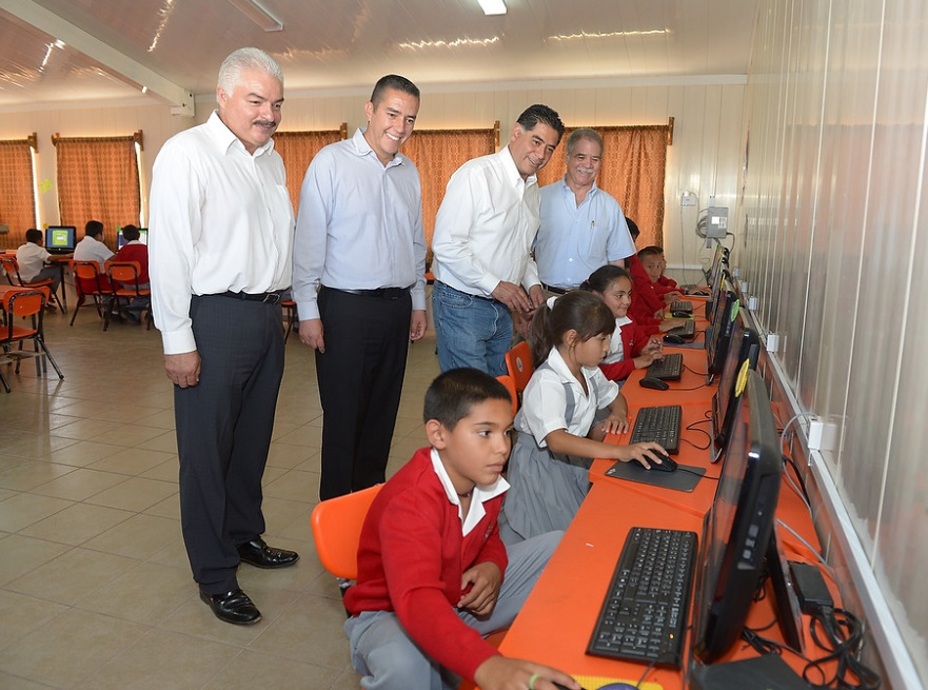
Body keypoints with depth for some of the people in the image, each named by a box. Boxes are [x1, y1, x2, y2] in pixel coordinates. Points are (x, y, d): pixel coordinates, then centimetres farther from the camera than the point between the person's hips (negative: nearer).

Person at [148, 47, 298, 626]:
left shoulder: (273, 161, 14)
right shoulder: (188, 153, -8)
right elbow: (168, 249, -13)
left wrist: (282, 308, 14)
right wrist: (178, 339, -16)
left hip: (267, 317, 7)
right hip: (215, 318, -7)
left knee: (253, 441, 18)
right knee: (208, 449, 3)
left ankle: (246, 536, 36)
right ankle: (215, 576, 16)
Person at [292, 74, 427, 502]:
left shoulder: (409, 173, 12)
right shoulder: (331, 162, -6)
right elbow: (308, 241, -9)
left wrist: (418, 303, 16)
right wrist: (308, 311, -11)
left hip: (397, 307, 6)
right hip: (346, 308, -6)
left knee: (382, 412, 14)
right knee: (343, 414, 2)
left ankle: (372, 496, 28)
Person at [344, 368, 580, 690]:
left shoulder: (485, 480, -10)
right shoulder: (409, 502, -35)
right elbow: (417, 600, -50)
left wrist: (493, 566, -14)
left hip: (463, 599, 7)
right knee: (402, 664, -44)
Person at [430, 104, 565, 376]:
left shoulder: (533, 188, 13)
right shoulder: (476, 174, -15)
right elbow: (446, 244, -20)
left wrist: (532, 283, 5)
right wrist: (495, 286, -18)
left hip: (502, 307, 8)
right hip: (462, 305, -8)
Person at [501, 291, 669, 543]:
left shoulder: (588, 371, 2)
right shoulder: (547, 382, -27)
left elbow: (614, 396, 22)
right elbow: (556, 440, -42)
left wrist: (618, 414, -4)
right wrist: (619, 451, -51)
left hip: (575, 460, 8)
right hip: (542, 468, -8)